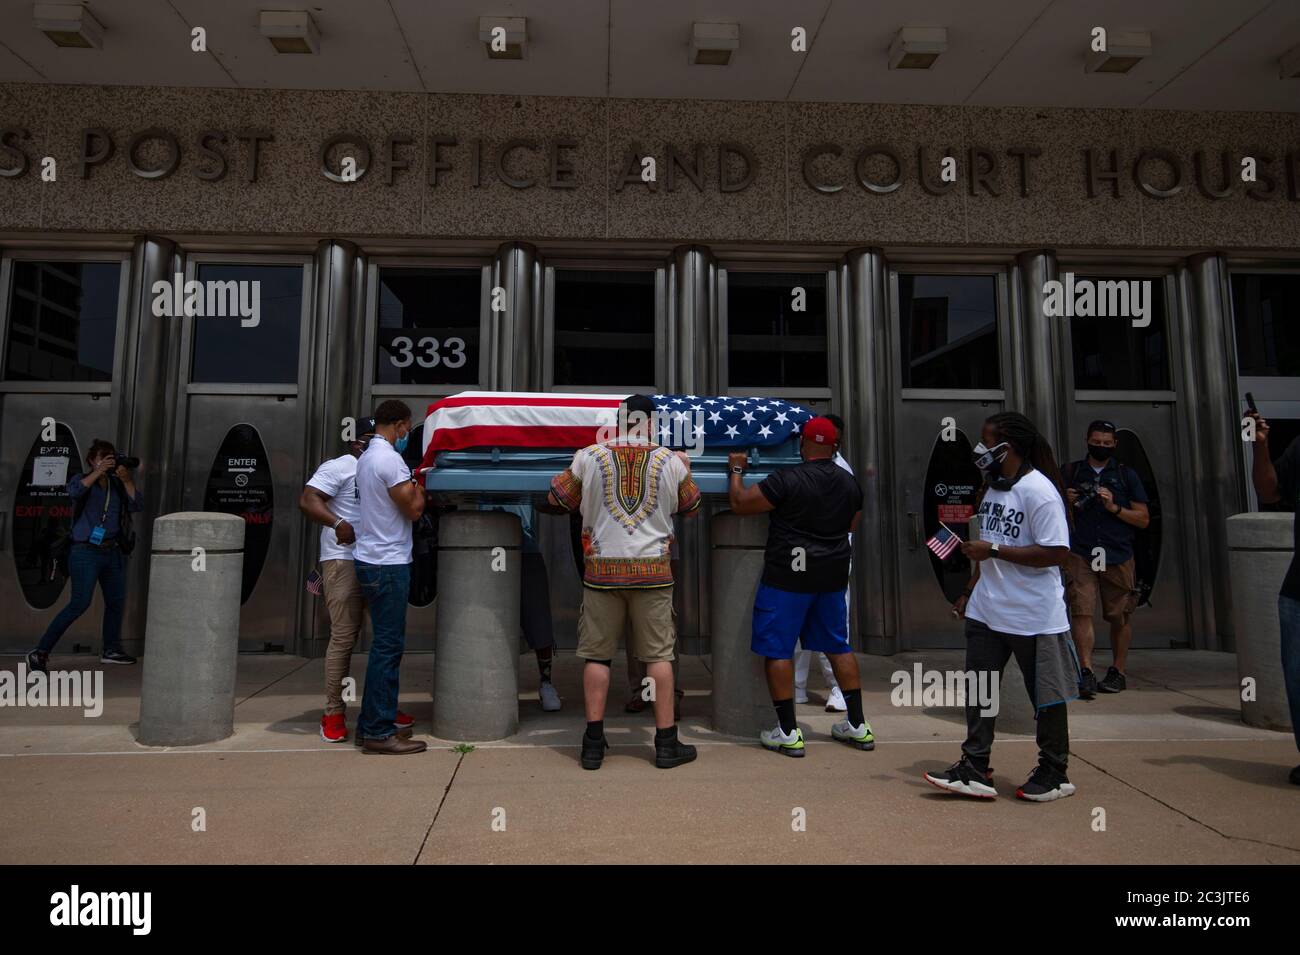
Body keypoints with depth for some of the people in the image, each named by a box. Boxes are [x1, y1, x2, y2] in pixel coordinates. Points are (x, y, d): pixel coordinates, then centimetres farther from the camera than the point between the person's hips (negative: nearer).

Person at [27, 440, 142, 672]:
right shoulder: (82, 479, 1)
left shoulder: (117, 484, 11)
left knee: (116, 601, 11)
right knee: (81, 603, -15)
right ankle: (40, 653, -7)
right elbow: (74, 491, -22)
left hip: (113, 551, 6)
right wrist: (98, 472, -24)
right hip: (86, 551, -5)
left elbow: (137, 505, -1)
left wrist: (127, 481, -11)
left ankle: (110, 650, 26)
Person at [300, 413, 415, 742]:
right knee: (343, 638, -6)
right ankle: (334, 713, 4)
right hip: (345, 562, -7)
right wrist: (337, 522, -26)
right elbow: (307, 500, -12)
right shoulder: (338, 467, -3)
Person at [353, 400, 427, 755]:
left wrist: (411, 487, 10)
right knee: (388, 646, -5)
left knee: (384, 645, 16)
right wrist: (419, 486, 3)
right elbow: (414, 509, -14)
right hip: (388, 564, -10)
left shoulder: (366, 456, 16)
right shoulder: (389, 459, -16)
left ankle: (372, 723, 23)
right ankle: (379, 732, 1)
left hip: (371, 560, 10)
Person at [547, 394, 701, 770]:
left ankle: (594, 743, 13)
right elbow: (691, 506, 17)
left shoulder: (588, 458, -2)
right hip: (653, 570, 0)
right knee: (659, 654, 8)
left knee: (597, 654, 9)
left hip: (602, 570, 0)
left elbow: (558, 498, 10)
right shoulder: (671, 462, 1)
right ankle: (667, 743, 14)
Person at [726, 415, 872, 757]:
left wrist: (736, 469, 5)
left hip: (788, 575, -6)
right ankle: (858, 726, 23)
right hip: (833, 575, 6)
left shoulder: (788, 479, -15)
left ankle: (788, 733, 6)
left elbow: (739, 503, -11)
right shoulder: (849, 483, 6)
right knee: (839, 647, 17)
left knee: (777, 650, 3)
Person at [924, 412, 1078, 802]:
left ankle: (1054, 773, 26)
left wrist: (993, 550, -22)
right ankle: (975, 769, 16)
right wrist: (971, 591, 18)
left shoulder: (1039, 491, -17)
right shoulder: (993, 487, 10)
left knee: (1046, 697, 10)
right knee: (978, 689, 8)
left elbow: (1057, 553, -23)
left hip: (1034, 617, -8)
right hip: (986, 612, 8)